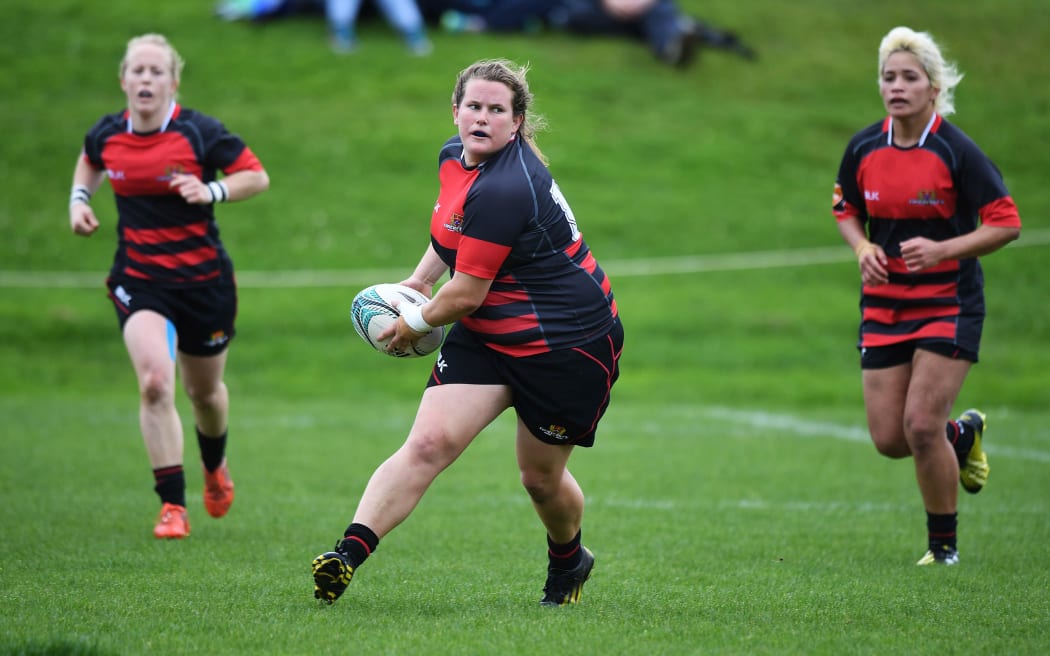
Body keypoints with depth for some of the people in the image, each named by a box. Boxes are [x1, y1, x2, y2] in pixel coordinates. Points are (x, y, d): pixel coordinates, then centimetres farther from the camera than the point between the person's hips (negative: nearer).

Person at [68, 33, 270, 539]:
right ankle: (172, 506, -15)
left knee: (205, 391, 16)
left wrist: (211, 191, -21)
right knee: (154, 383, -22)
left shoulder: (199, 132, -12)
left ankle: (215, 468, 51)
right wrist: (79, 199, 4)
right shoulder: (106, 135, -2)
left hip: (204, 279, -1)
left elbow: (257, 176, -5)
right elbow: (89, 162, 22)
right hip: (138, 281, 1)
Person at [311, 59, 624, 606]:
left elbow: (465, 294, -22)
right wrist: (417, 282, 19)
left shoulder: (504, 189, -28)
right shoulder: (454, 157, 1)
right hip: (486, 337, 7)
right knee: (427, 443, -14)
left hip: (568, 344, -7)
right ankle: (348, 555, -27)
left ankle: (569, 561, 41)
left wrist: (415, 323, -6)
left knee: (541, 479, 9)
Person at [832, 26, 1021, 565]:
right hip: (884, 304, 5)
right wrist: (863, 247, -4)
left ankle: (944, 546, 6)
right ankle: (964, 434, 36)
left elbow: (1006, 223, -11)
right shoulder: (864, 149, -1)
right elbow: (846, 208, 16)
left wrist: (941, 250, -23)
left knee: (921, 424, -14)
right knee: (888, 438, 2)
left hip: (949, 302, -5)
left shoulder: (955, 151, -14)